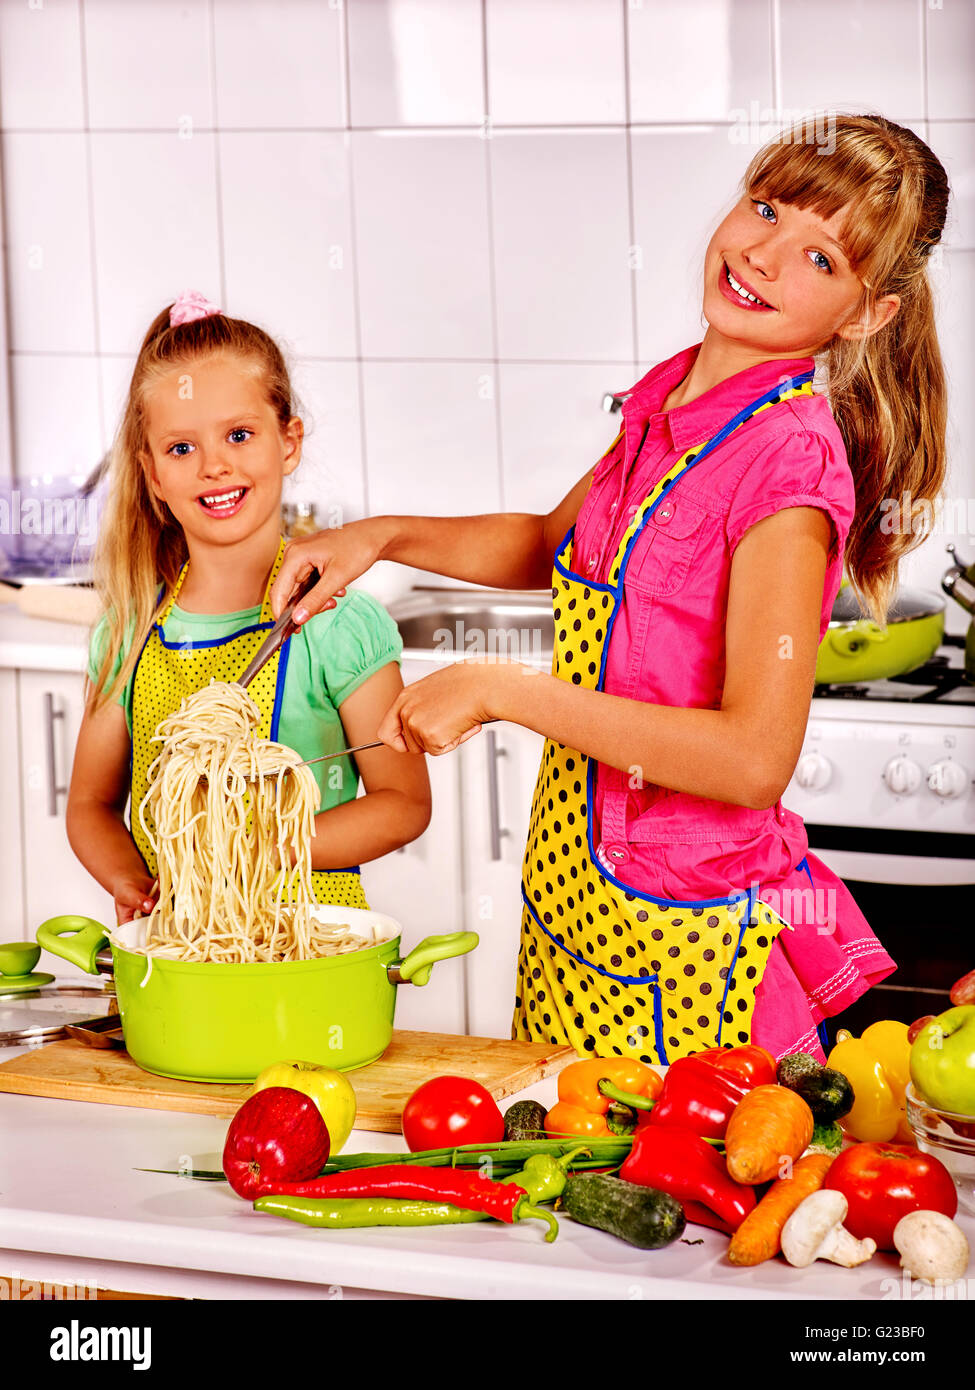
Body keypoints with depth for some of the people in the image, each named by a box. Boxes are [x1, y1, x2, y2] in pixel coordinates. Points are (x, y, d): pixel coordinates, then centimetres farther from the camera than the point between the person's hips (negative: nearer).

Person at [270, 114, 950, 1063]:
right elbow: (554, 546, 24)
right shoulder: (669, 397, 4)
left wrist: (504, 691, -24)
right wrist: (382, 537, 10)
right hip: (576, 910, 8)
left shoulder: (791, 459, -21)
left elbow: (754, 758, -27)